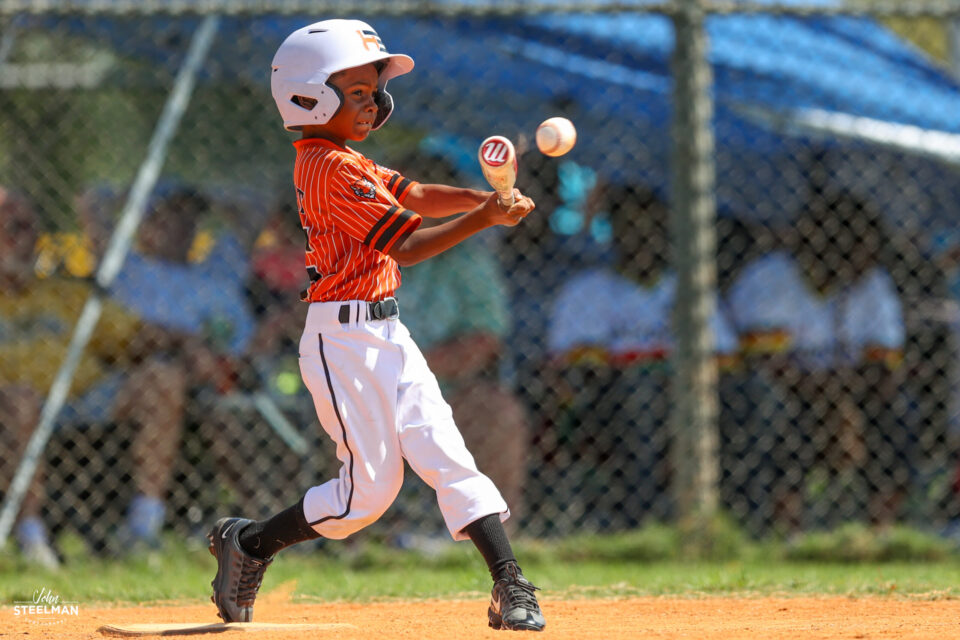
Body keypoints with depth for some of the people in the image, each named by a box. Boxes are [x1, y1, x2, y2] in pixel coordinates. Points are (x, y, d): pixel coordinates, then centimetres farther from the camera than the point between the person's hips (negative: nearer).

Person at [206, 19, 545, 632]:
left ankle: (511, 588, -6)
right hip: (344, 338, -9)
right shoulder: (333, 170, -17)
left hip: (385, 334, 9)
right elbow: (407, 246, -20)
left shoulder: (345, 162, 14)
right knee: (370, 488, -3)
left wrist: (487, 197, -8)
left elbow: (416, 196, 9)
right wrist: (485, 217, -27)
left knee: (449, 459, -1)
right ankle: (248, 544, 16)